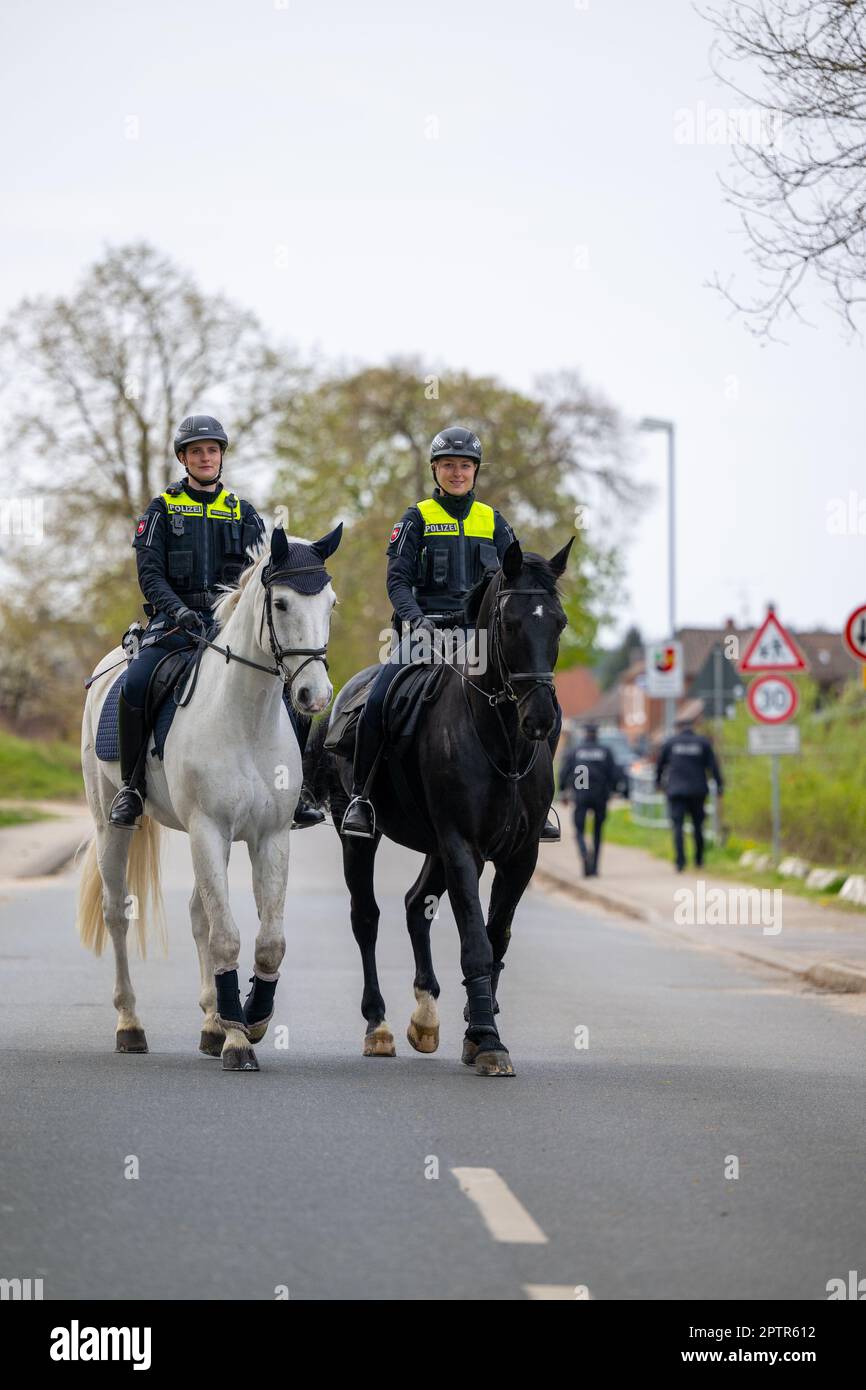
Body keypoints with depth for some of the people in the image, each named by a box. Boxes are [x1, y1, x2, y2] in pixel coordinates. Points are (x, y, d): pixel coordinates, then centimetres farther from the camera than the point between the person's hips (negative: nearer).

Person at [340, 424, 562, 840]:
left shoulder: (493, 522, 14)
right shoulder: (417, 518, 6)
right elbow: (398, 579, 0)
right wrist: (415, 618, -18)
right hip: (428, 630, -3)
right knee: (377, 704, -24)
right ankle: (361, 797, -8)